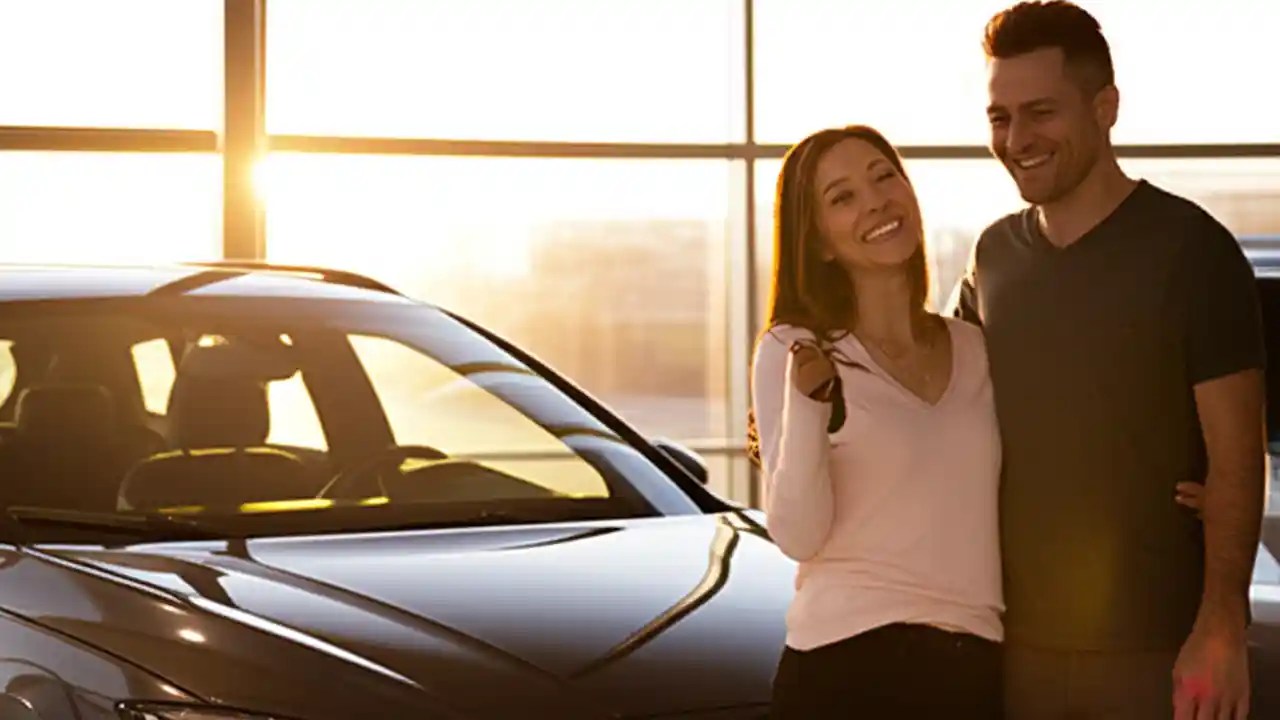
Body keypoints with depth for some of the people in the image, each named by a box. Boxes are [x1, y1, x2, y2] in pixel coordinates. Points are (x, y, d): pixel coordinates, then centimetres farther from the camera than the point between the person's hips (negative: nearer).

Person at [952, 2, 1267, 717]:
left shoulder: (1189, 248, -7)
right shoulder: (996, 256, 8)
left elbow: (1236, 458, -10)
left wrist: (1221, 624, -18)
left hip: (1159, 650, -5)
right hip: (1017, 642, 5)